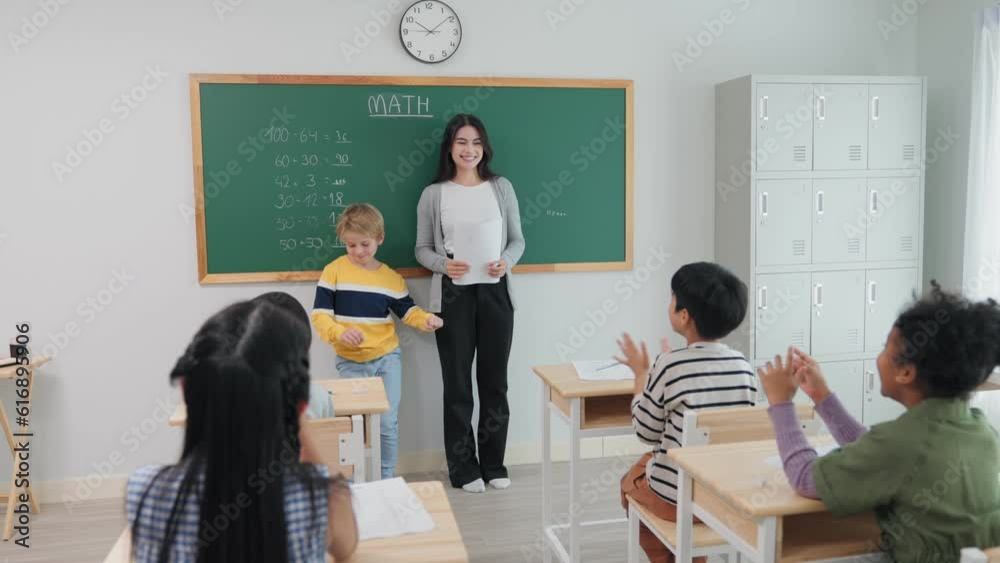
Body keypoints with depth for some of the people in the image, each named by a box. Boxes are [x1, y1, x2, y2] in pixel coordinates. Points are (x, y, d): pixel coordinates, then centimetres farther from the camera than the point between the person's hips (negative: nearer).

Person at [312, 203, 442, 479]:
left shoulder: (391, 277, 0)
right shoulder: (334, 270, -7)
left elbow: (408, 310, 10)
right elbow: (319, 315, -10)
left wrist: (426, 320, -12)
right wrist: (340, 332, -29)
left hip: (387, 358, 1)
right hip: (350, 362, -1)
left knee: (388, 423, 3)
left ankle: (387, 480, 19)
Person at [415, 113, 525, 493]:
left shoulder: (501, 188, 5)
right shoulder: (433, 194, 0)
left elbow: (517, 239, 8)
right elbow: (422, 249, 4)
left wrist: (506, 261, -13)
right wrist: (444, 264, -16)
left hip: (495, 293, 2)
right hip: (452, 295, -1)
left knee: (494, 380, 8)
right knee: (457, 382, 5)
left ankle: (493, 464, 23)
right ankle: (463, 468, 18)